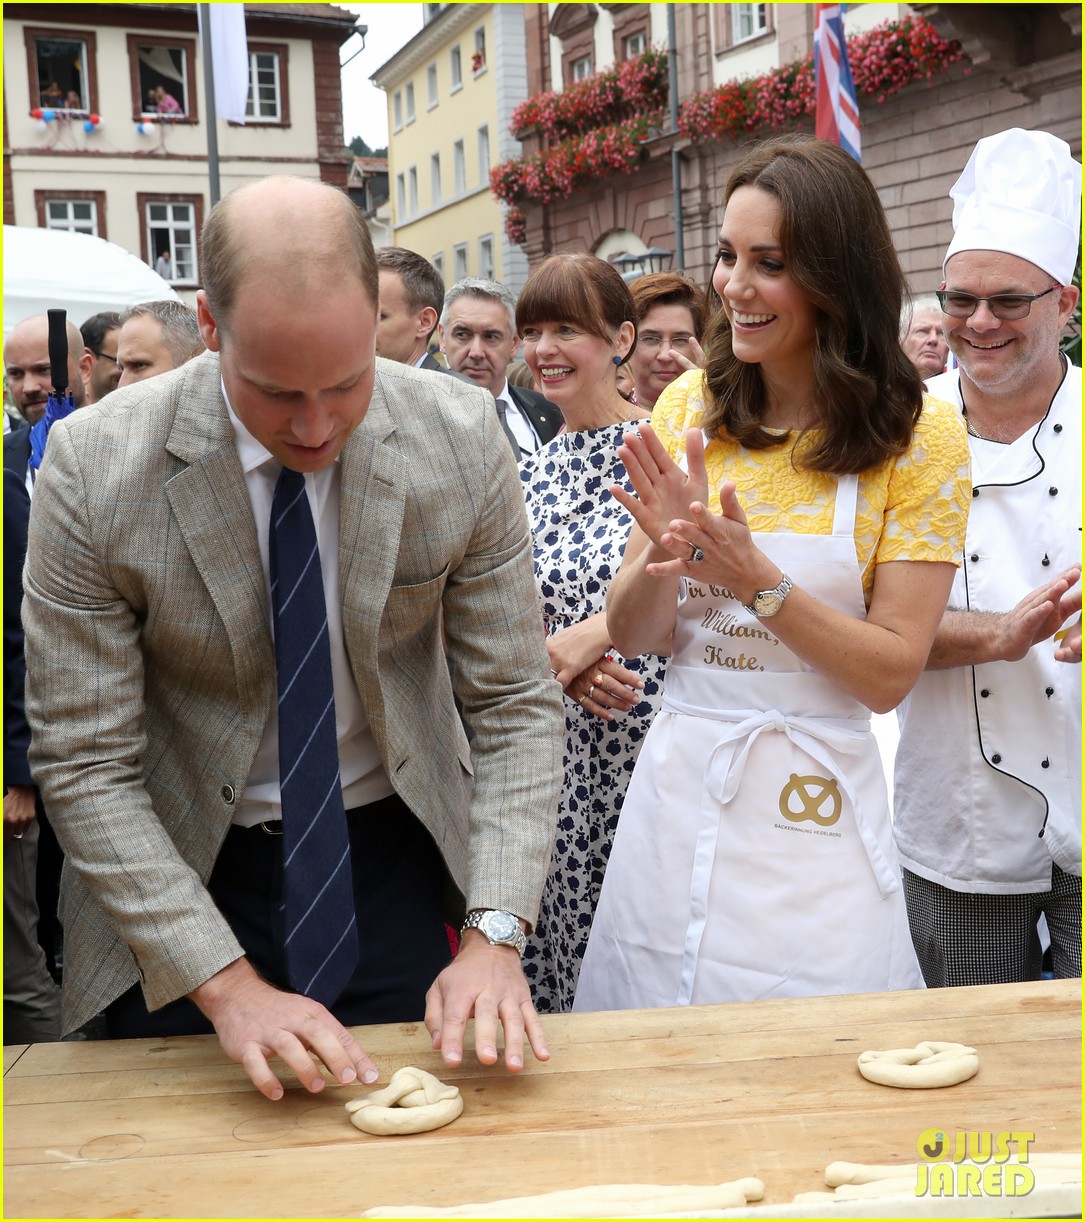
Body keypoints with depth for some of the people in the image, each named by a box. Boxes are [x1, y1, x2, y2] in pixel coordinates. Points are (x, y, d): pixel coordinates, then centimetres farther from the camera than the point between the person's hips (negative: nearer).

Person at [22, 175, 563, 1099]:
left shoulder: (462, 438, -16)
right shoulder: (92, 467, -21)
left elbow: (516, 702, -10)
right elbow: (84, 763, -16)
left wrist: (495, 931, -21)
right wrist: (227, 986, -23)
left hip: (393, 853, 2)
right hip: (182, 876, -1)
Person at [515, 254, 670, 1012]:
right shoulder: (533, 474, 12)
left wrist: (588, 634, -16)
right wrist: (564, 664, -8)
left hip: (651, 724, -5)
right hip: (560, 745, 5)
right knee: (559, 949, 10)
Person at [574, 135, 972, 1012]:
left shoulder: (921, 438, -7)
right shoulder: (689, 408, 2)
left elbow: (892, 673, -10)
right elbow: (632, 637, 2)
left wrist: (757, 579, -24)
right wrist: (667, 555, -20)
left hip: (815, 808, -3)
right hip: (677, 793, 3)